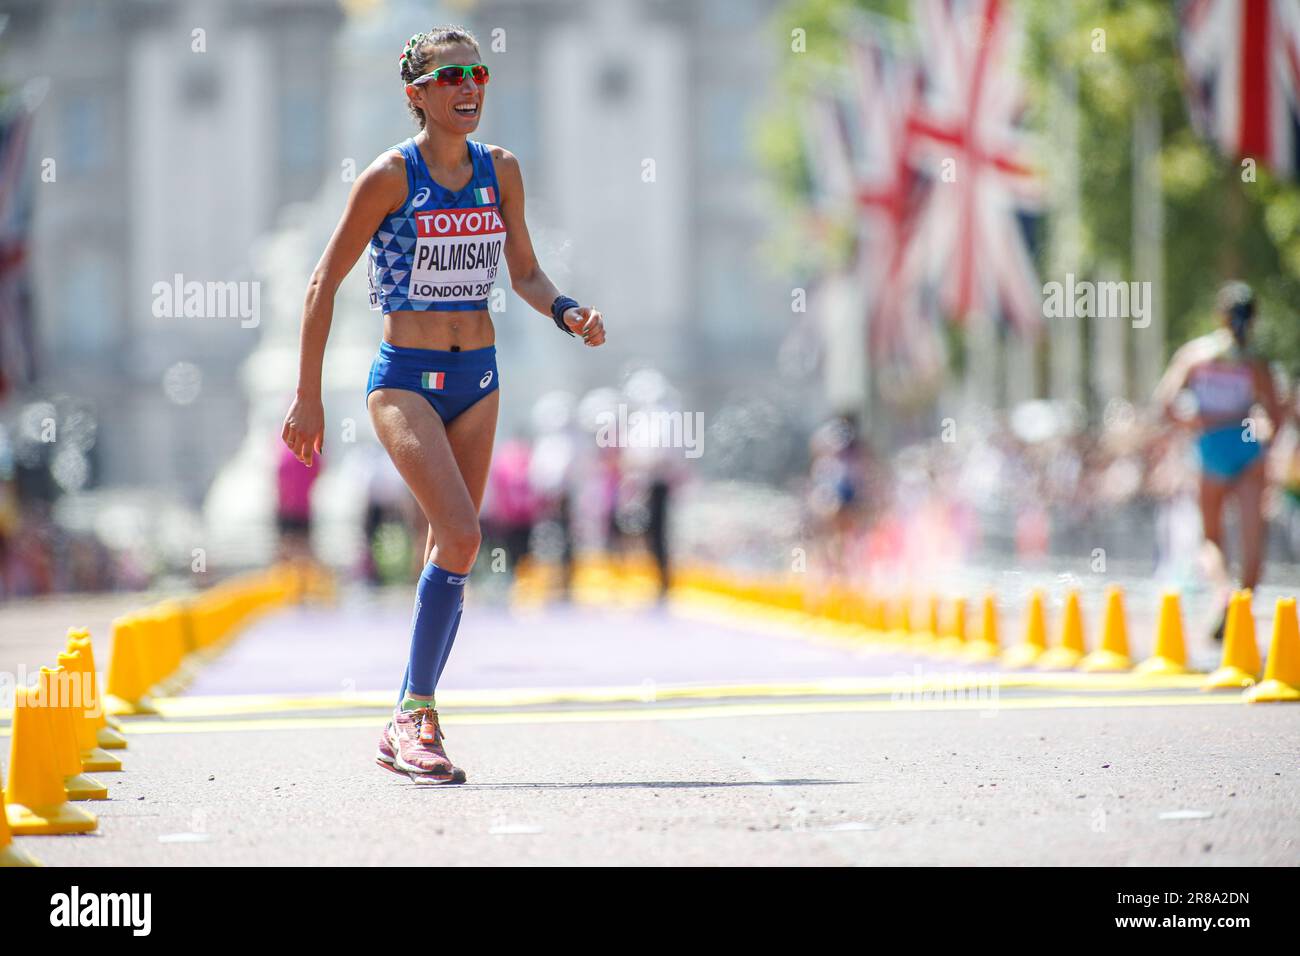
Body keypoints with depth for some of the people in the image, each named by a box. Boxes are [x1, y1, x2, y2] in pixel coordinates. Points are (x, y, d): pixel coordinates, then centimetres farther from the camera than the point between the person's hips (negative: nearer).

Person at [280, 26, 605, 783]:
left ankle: (413, 728, 15)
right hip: (406, 378, -6)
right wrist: (308, 398, -8)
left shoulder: (500, 171, 4)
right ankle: (415, 716, -10)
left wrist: (568, 314, -7)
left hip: (476, 379, 6)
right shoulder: (391, 176, -11)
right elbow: (324, 283, -7)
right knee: (460, 535, -20)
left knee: (451, 551, 6)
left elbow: (526, 274, 15)